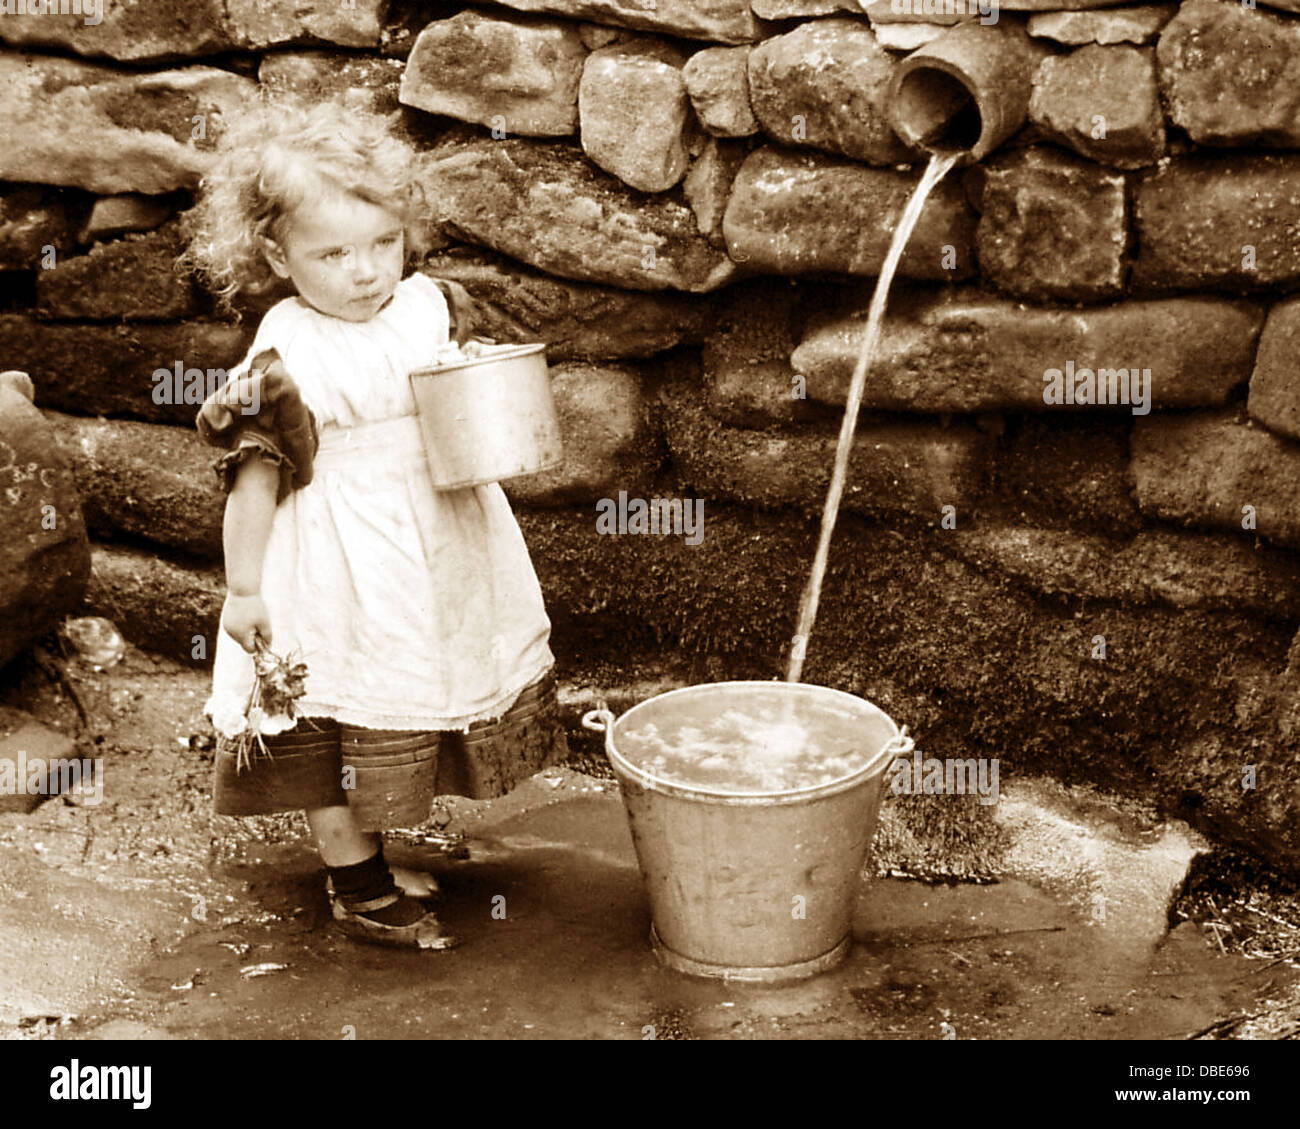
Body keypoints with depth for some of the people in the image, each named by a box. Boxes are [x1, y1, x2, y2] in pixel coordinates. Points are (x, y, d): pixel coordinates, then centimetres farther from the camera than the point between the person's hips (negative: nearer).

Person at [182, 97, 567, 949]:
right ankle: (358, 889, 24)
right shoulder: (284, 361, -17)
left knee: (415, 708, 17)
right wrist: (245, 589, -10)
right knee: (342, 727, 7)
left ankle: (368, 857, 37)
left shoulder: (431, 307, -2)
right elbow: (255, 474, -12)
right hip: (343, 574, -6)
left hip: (439, 555, 6)